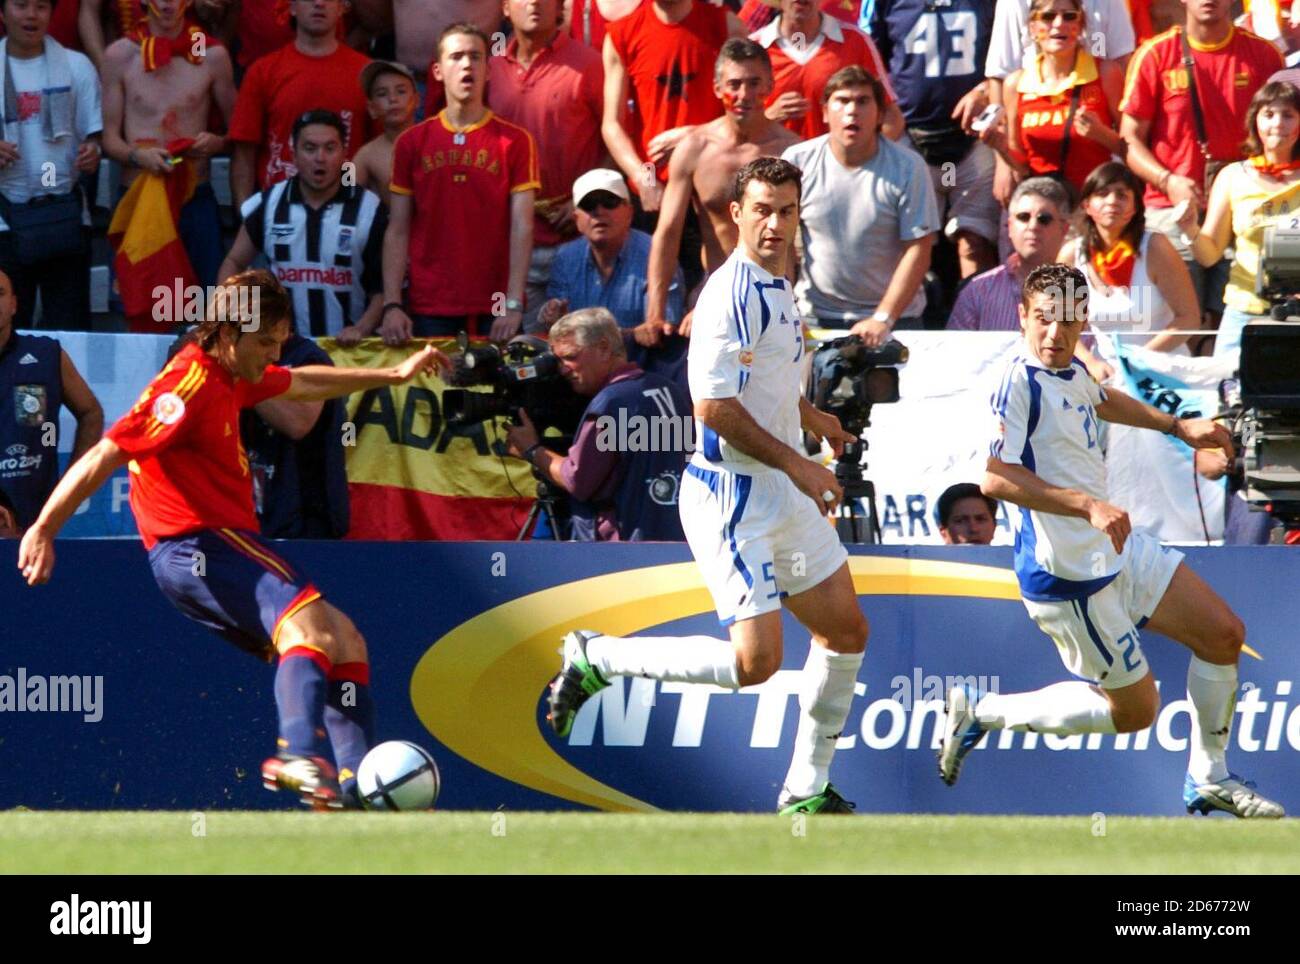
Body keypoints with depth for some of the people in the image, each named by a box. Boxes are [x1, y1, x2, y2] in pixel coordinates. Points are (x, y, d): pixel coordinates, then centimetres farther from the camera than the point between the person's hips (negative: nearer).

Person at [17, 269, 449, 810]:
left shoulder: (229, 376, 16)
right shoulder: (189, 386, -15)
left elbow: (303, 384, 37)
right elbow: (106, 455, -20)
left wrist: (394, 375, 45)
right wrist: (43, 530, -24)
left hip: (225, 544, 11)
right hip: (195, 546, -11)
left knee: (345, 642, 7)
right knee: (308, 622, -30)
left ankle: (359, 785, -4)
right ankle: (299, 756, -50)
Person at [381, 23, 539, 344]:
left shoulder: (515, 141, 2)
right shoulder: (411, 143, 8)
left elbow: (522, 228, -3)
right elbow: (398, 231, 6)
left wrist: (514, 305, -12)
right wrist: (391, 305, -4)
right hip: (430, 312, 1)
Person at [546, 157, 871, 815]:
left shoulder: (775, 287, 13)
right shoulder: (731, 293, -19)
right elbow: (713, 406, -24)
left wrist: (807, 415, 27)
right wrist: (796, 464, -19)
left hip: (784, 496, 10)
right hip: (733, 497, -10)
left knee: (846, 633, 12)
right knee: (754, 660, -17)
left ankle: (807, 789, 23)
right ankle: (598, 659, -2)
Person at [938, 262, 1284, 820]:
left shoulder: (1073, 371, 5)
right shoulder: (1020, 383, -23)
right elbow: (996, 479, -32)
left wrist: (1178, 427, 33)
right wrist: (1089, 506, -38)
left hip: (1118, 550, 9)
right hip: (1069, 577, -9)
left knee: (1223, 635, 11)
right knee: (1135, 710, -1)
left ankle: (1208, 781, 24)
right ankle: (982, 713, 11)